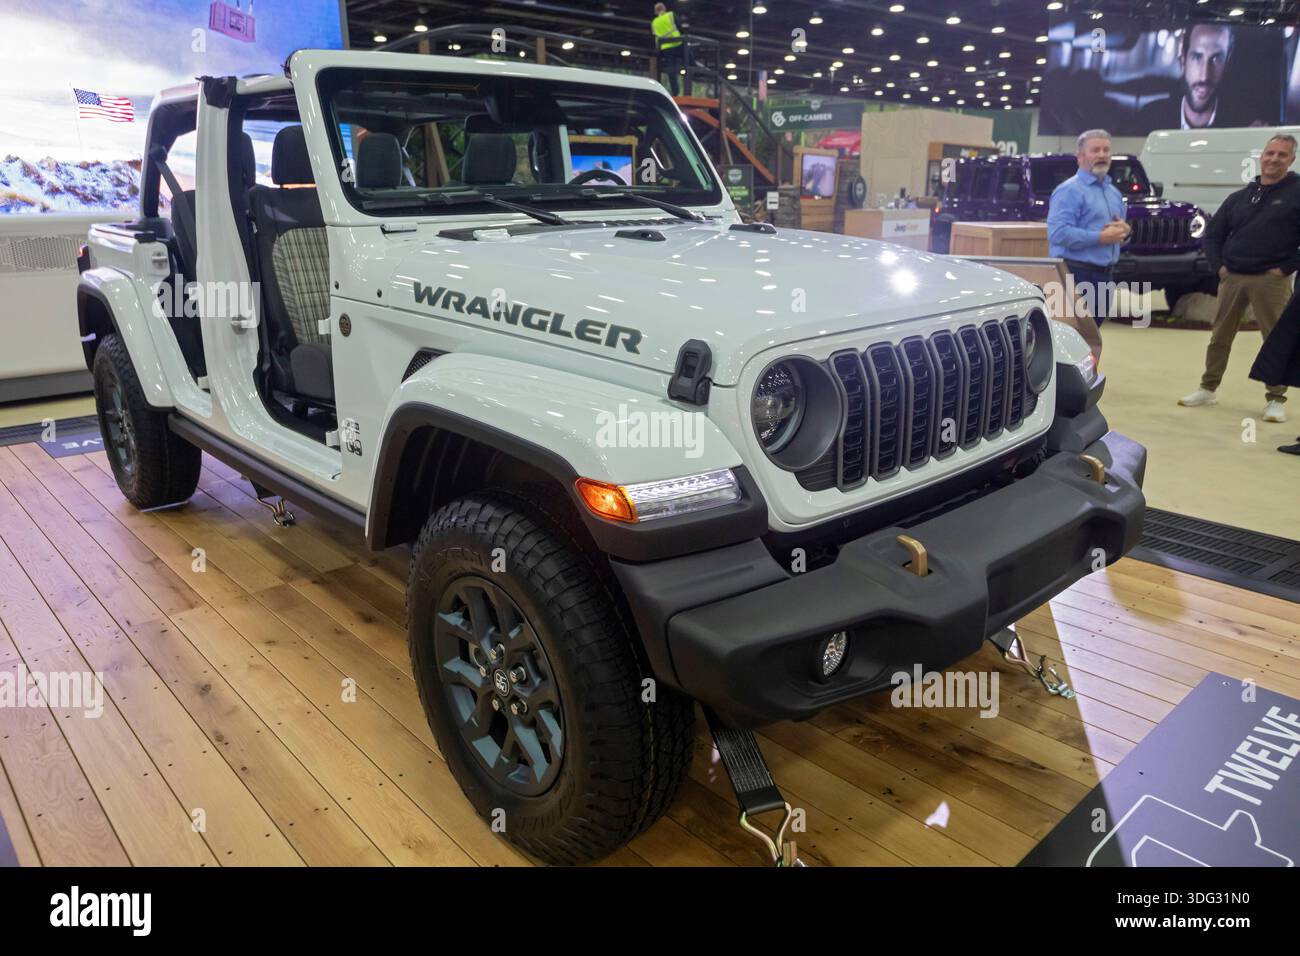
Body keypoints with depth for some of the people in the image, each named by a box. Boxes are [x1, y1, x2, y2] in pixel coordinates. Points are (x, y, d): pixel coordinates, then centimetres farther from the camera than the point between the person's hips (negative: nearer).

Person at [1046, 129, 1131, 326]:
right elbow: (1058, 233, -22)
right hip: (1076, 274, -9)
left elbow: (1123, 226, 28)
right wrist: (1101, 237, -18)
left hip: (1104, 275, 9)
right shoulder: (1070, 190, -10)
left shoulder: (1113, 192, 19)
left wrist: (1124, 230, 2)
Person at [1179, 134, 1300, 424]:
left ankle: (1275, 399, 7)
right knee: (1220, 335, 9)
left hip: (1271, 280, -4)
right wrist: (1218, 265, 5)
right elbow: (1213, 233, 18)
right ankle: (1207, 389, 20)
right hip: (1232, 278, 4)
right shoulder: (1239, 197, 11)